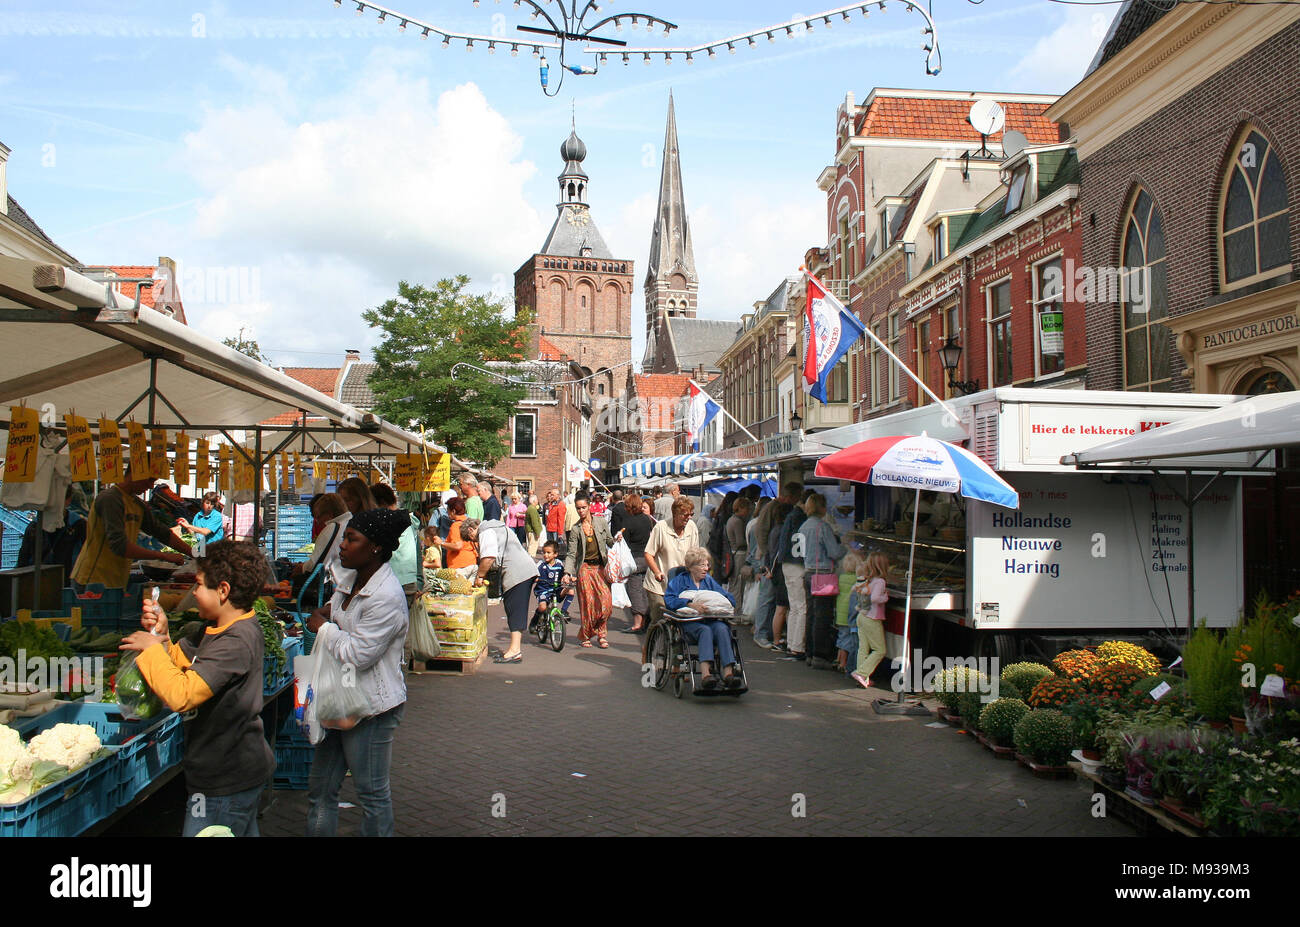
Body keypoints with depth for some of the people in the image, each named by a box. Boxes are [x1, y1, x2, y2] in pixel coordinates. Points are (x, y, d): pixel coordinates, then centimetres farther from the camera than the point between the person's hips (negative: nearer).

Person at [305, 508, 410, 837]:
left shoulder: (386, 597, -23)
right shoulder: (352, 580, 7)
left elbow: (357, 654, -25)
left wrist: (323, 627, -11)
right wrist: (329, 614, 4)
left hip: (371, 708, -9)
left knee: (372, 793, 7)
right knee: (320, 789, 17)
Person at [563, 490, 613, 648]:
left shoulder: (600, 522, 4)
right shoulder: (575, 529, 1)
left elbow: (609, 541, 12)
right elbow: (572, 554, -1)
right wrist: (568, 572, -13)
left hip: (601, 567, 1)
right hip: (585, 568, -1)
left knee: (606, 602, -8)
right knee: (587, 603, -3)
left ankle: (601, 634, 9)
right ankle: (586, 636, 15)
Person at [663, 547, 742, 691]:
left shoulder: (709, 580, 26)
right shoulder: (679, 580, 15)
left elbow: (730, 599, 19)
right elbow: (669, 600, -4)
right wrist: (690, 604, -19)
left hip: (712, 619, 3)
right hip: (690, 622, -3)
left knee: (722, 628, -32)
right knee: (705, 630, -36)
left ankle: (728, 673, -44)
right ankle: (705, 673, -51)